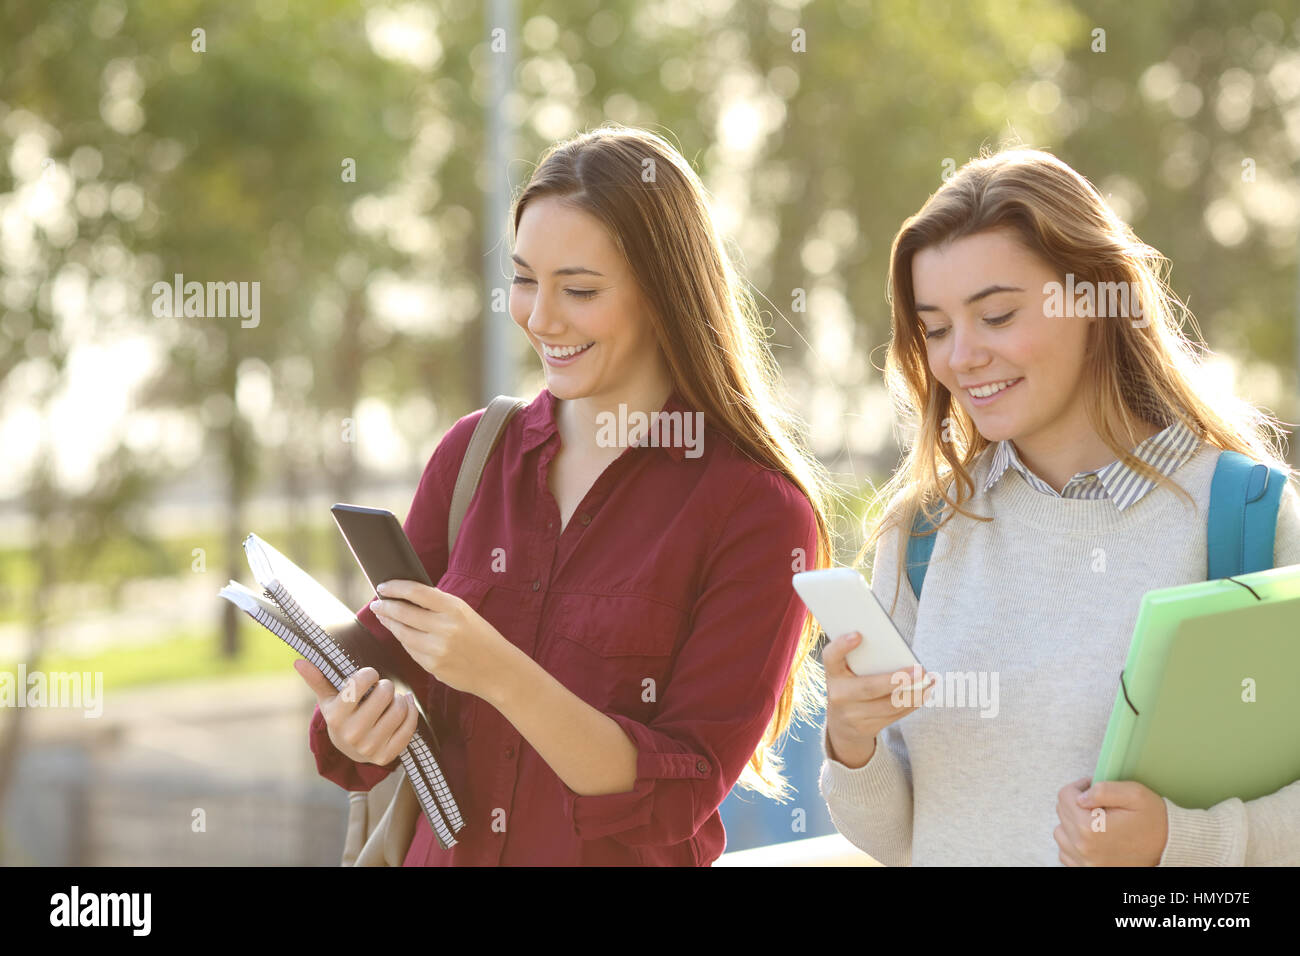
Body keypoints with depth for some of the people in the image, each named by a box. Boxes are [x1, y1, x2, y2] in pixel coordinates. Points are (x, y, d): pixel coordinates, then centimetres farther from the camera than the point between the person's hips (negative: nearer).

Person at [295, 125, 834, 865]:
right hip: (445, 854, 3)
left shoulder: (759, 509, -14)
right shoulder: (472, 453, -1)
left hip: (627, 857, -3)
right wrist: (354, 728, -18)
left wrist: (498, 673, -29)